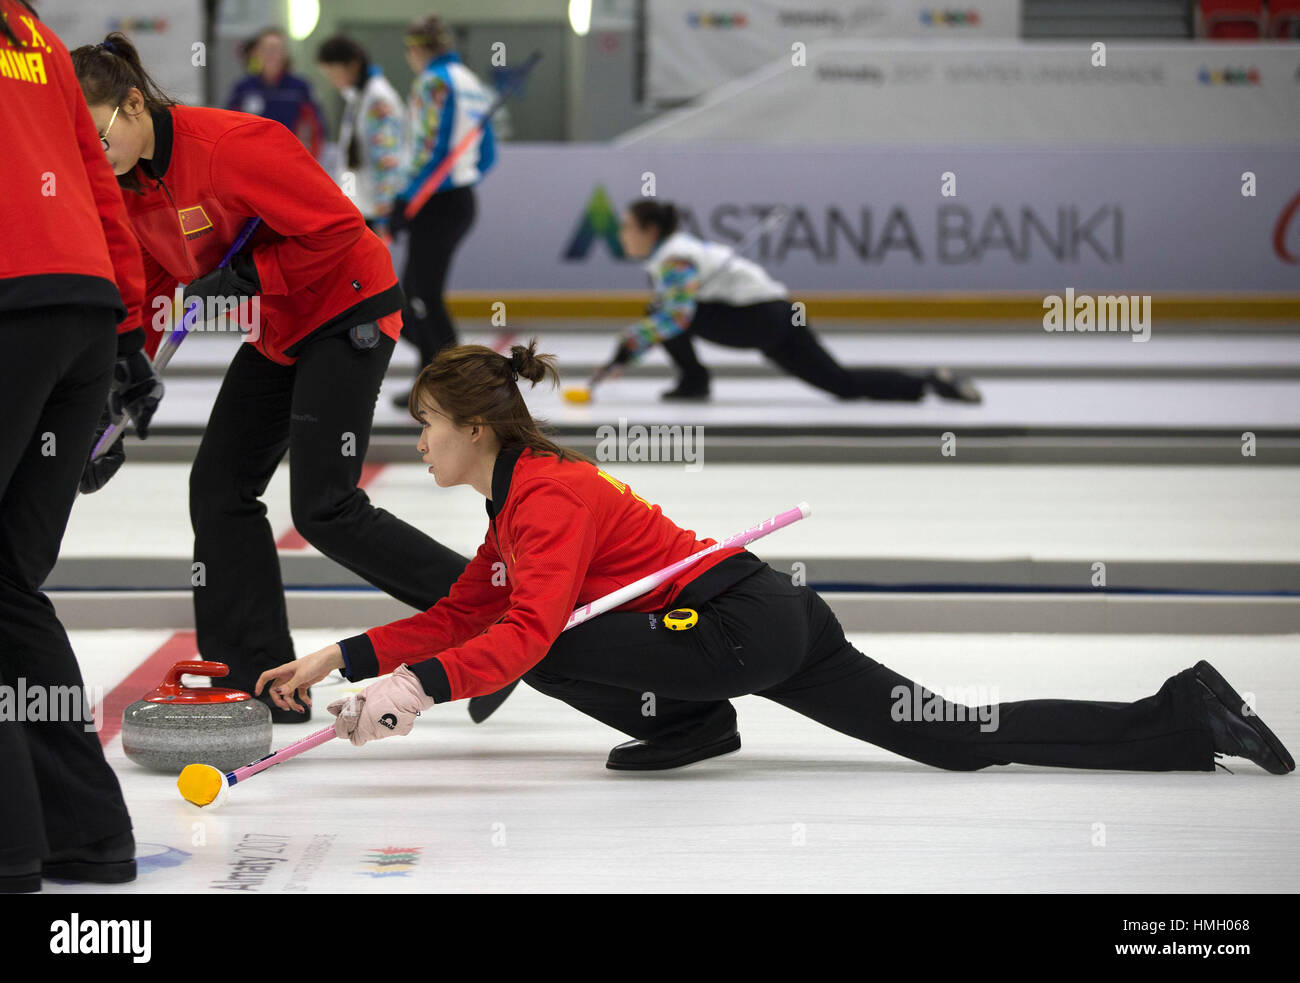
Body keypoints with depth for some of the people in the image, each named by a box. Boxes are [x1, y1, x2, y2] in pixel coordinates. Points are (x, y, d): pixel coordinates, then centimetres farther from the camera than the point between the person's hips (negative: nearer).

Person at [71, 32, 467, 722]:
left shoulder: (228, 146, -27)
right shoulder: (129, 183, 1)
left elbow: (339, 229, -25)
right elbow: (146, 295, 9)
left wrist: (247, 277, -30)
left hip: (346, 310, -9)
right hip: (278, 333, 9)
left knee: (323, 508, -13)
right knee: (218, 488, 2)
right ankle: (259, 682, 7)